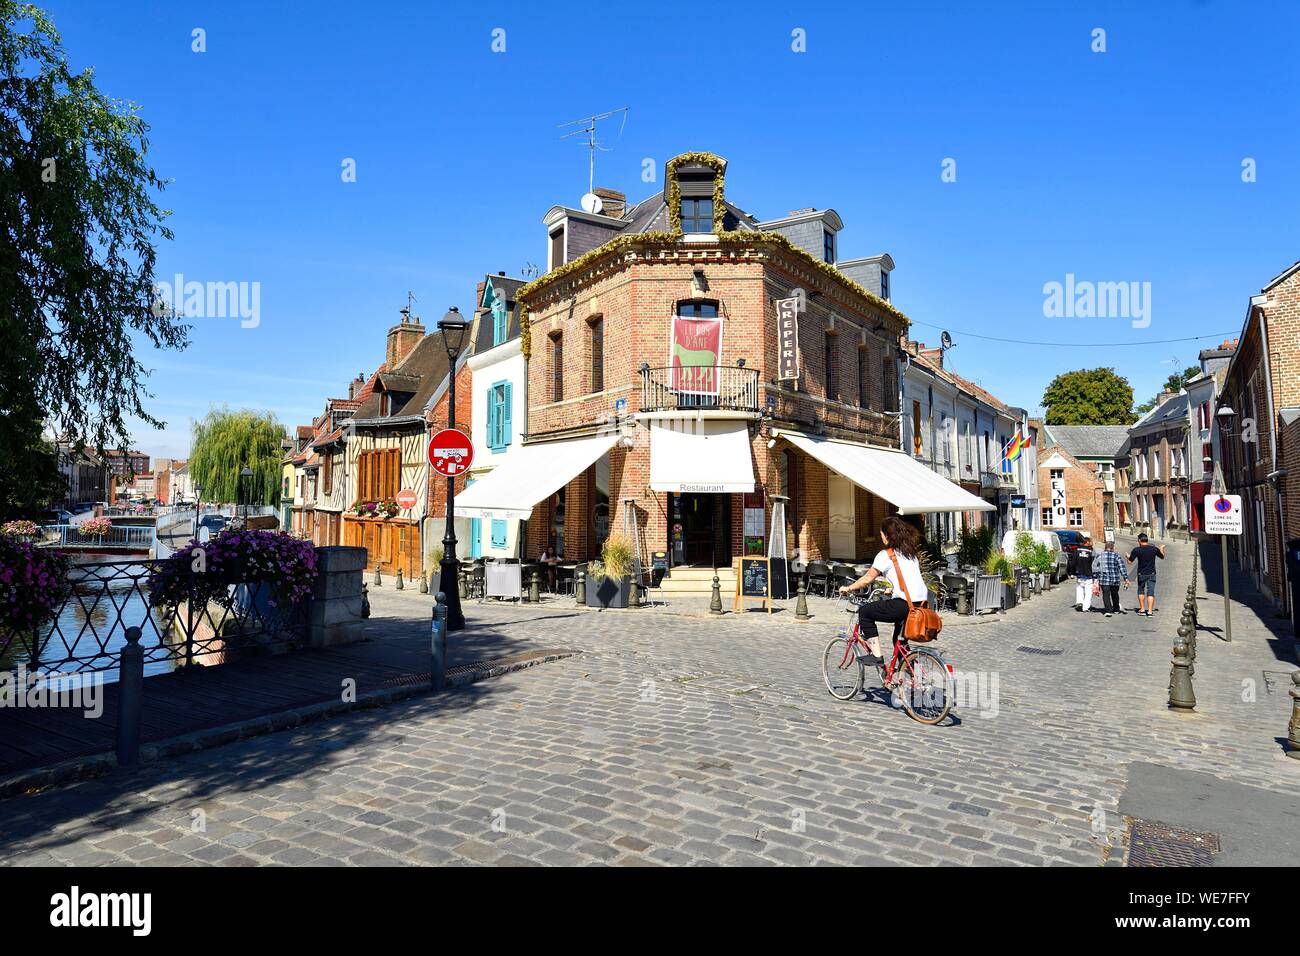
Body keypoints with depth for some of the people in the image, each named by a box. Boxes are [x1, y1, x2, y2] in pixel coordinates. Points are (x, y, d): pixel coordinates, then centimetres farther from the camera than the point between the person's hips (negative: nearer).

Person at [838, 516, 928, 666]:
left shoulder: (886, 554, -4)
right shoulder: (911, 551, 19)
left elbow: (867, 579, -4)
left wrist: (848, 589, 8)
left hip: (905, 604, -8)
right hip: (922, 603, 8)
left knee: (864, 612, 6)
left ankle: (877, 655, 3)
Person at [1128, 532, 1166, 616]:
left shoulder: (1136, 550, -11)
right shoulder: (1154, 549, -2)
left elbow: (1130, 560, -11)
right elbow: (1162, 557, 16)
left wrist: (1128, 556, 12)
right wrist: (1161, 549, 36)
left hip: (1141, 574, -1)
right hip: (1151, 574, 1)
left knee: (1141, 591, 17)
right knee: (1150, 592, 1)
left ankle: (1142, 609, 18)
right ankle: (1150, 611, -6)